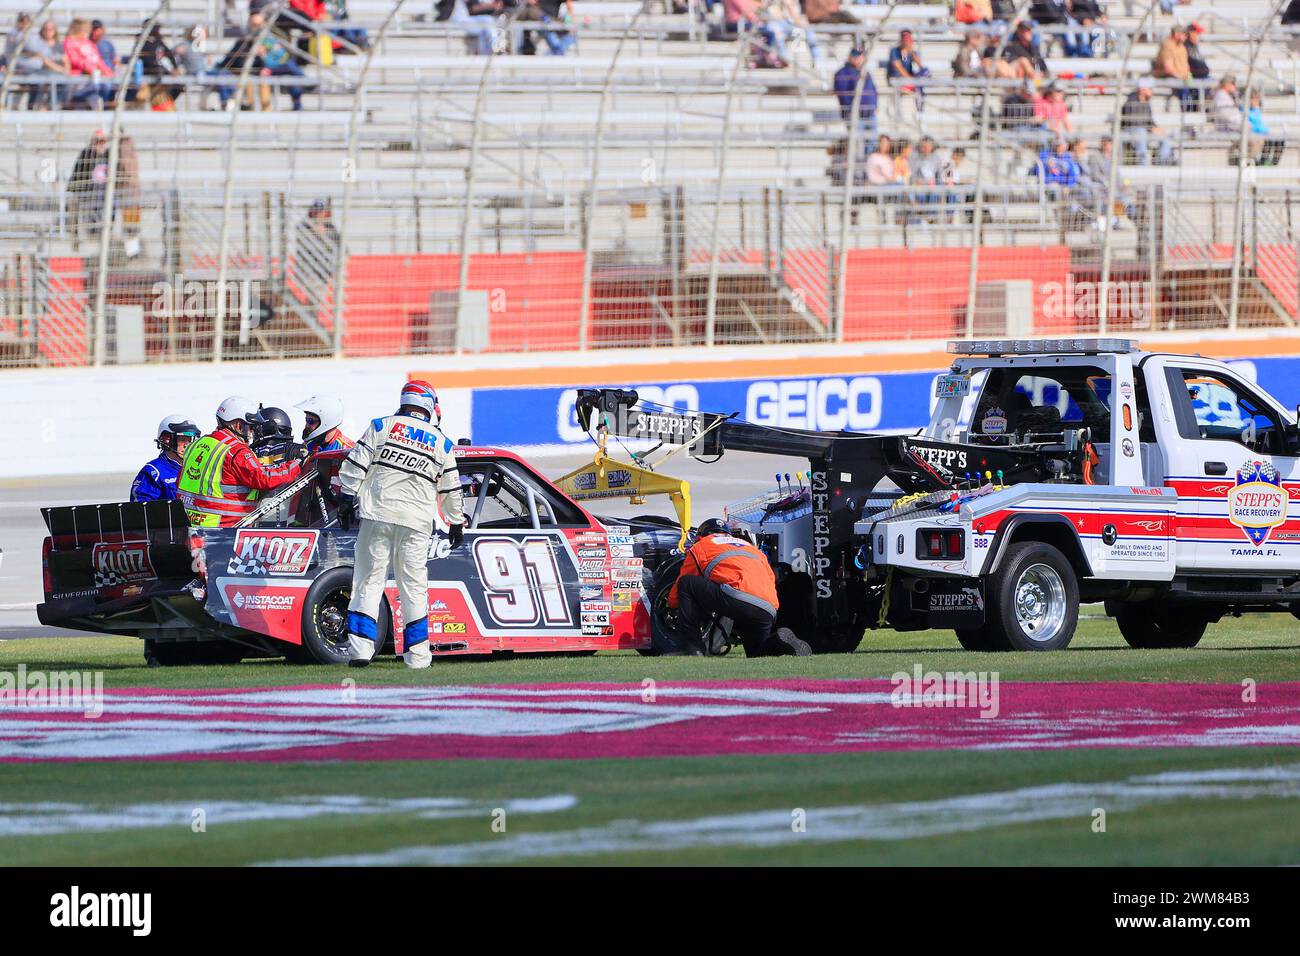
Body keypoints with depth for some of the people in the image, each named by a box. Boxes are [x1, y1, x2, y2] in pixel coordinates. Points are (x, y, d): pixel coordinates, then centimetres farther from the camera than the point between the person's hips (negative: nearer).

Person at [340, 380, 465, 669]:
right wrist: (456, 523, 26)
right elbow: (451, 490, 14)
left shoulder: (381, 427, 4)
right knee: (414, 587, 7)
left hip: (377, 515, -1)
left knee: (369, 581, 3)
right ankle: (417, 654, 7)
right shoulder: (442, 444, 7)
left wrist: (348, 499, 8)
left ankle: (360, 646, -6)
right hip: (416, 523, 1)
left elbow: (354, 467, 0)